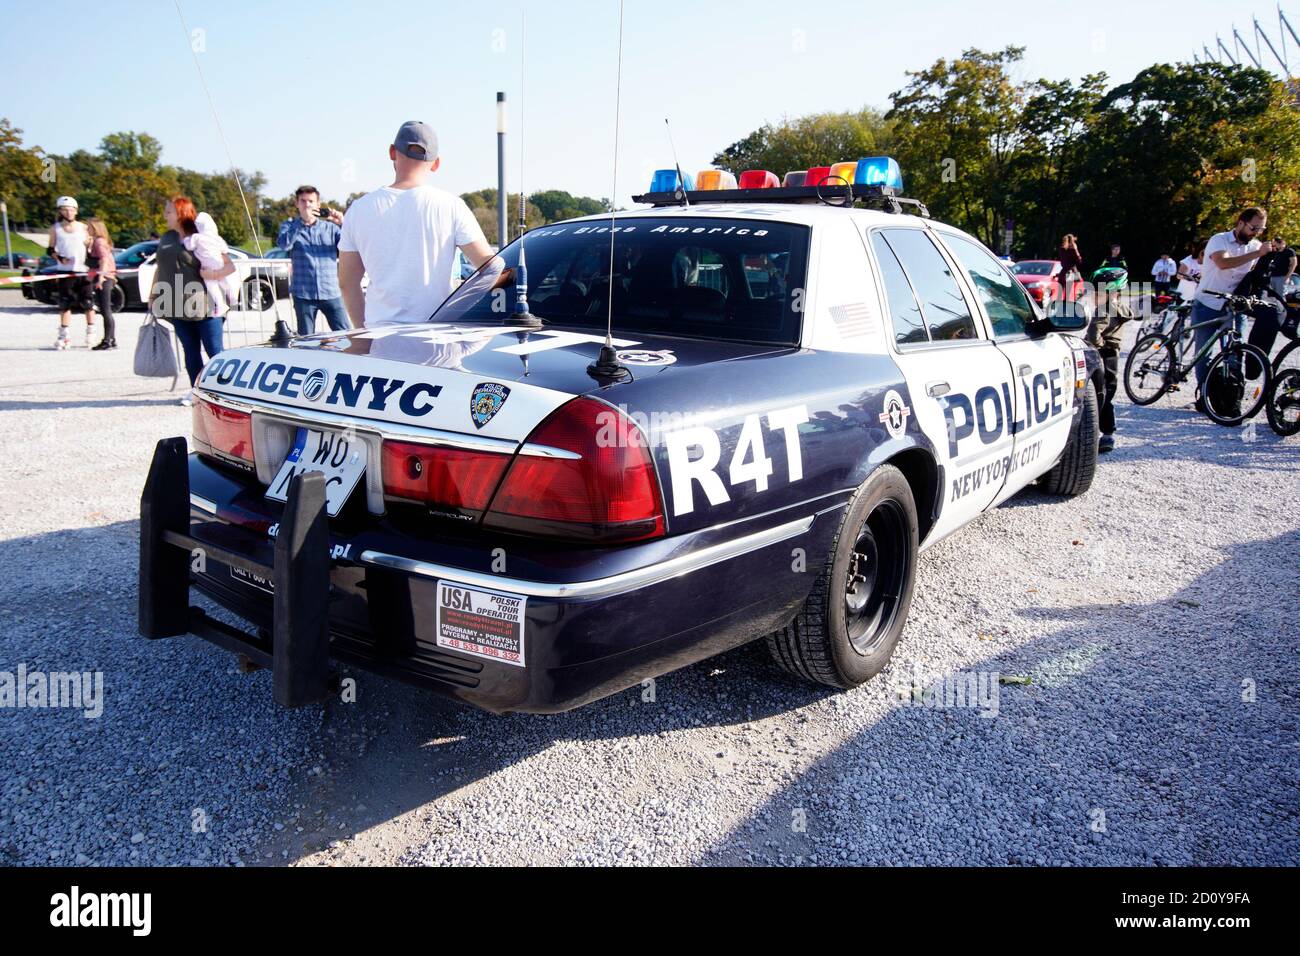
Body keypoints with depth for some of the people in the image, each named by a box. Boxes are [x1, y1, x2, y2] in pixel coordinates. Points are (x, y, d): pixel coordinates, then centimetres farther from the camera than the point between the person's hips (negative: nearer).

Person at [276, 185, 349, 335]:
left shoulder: (330, 227, 11)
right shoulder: (289, 226, 10)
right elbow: (283, 244, -11)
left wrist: (342, 225, -11)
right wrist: (303, 221, -15)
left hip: (331, 292, 0)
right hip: (303, 294, 0)